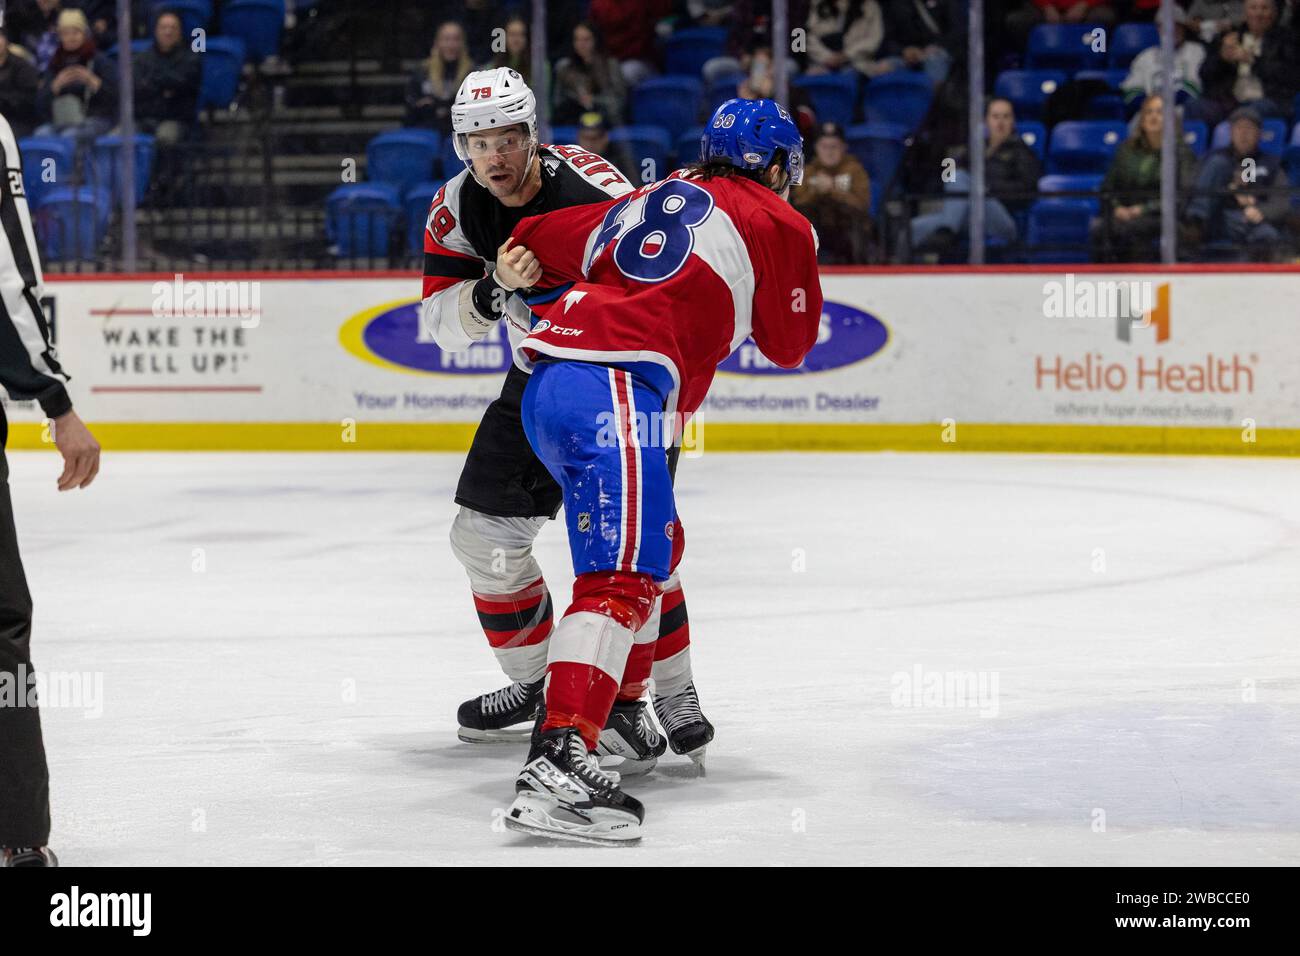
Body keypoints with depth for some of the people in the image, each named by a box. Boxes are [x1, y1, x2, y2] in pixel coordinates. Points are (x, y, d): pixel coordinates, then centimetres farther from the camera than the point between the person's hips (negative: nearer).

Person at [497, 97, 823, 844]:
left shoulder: (649, 200, 28)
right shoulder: (776, 224, 11)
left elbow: (534, 244, 25)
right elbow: (791, 343, 20)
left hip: (547, 384, 8)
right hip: (614, 391, -8)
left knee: (657, 545, 25)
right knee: (622, 576, -19)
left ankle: (619, 710, 25)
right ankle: (558, 765, -36)